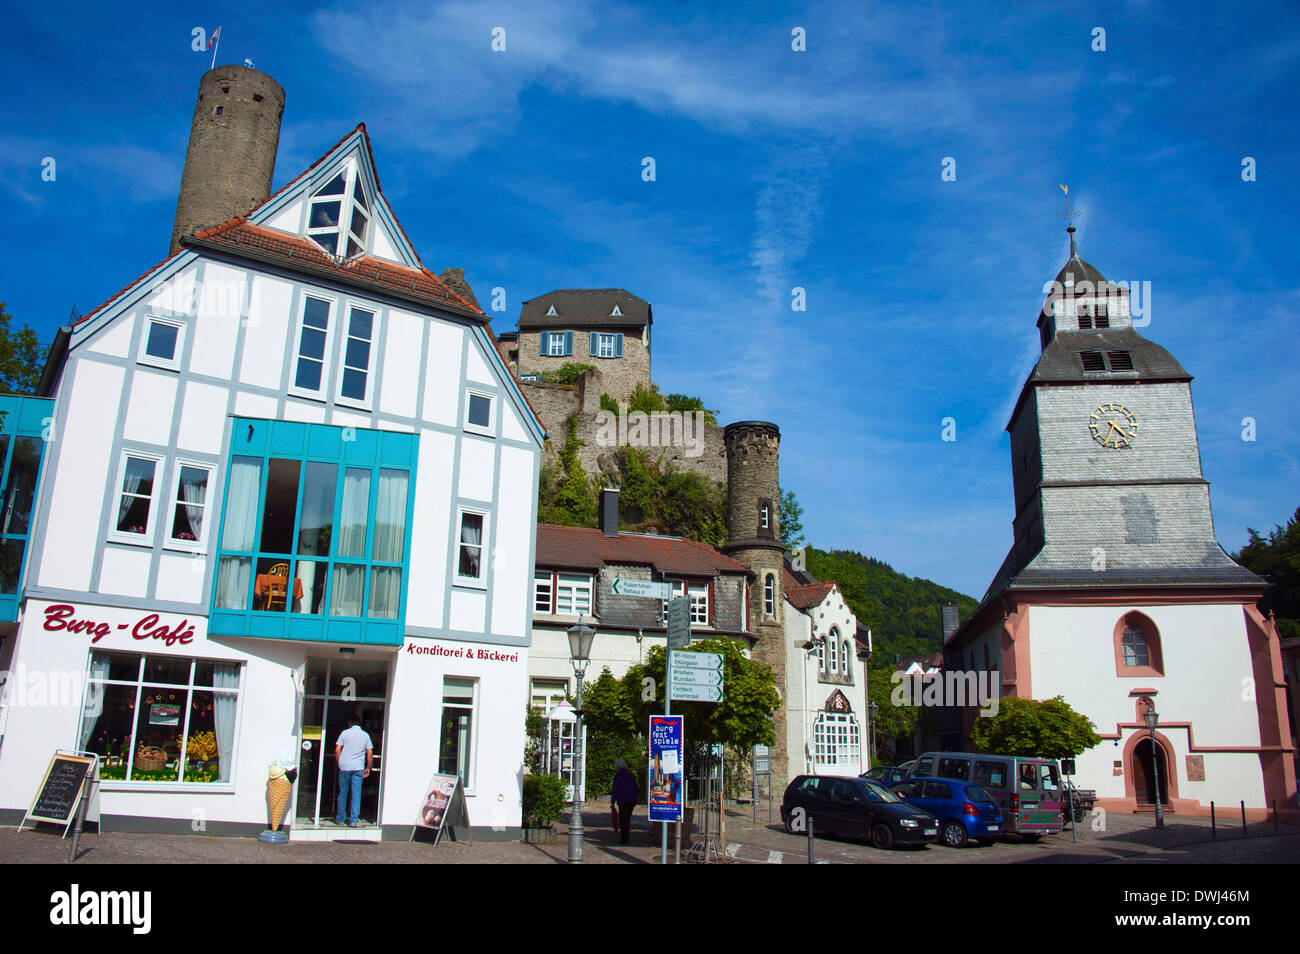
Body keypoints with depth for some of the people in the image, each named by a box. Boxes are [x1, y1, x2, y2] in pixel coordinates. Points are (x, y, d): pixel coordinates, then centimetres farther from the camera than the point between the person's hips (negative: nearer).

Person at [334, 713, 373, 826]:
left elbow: (337, 750, -3)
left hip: (344, 766, -1)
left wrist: (339, 763, 9)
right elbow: (370, 754, 6)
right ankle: (353, 820, -2)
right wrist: (368, 768, 14)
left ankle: (340, 818, 20)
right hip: (359, 768, 1)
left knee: (342, 794, 10)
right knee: (356, 795, 3)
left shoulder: (345, 732, 2)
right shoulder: (365, 735, 8)